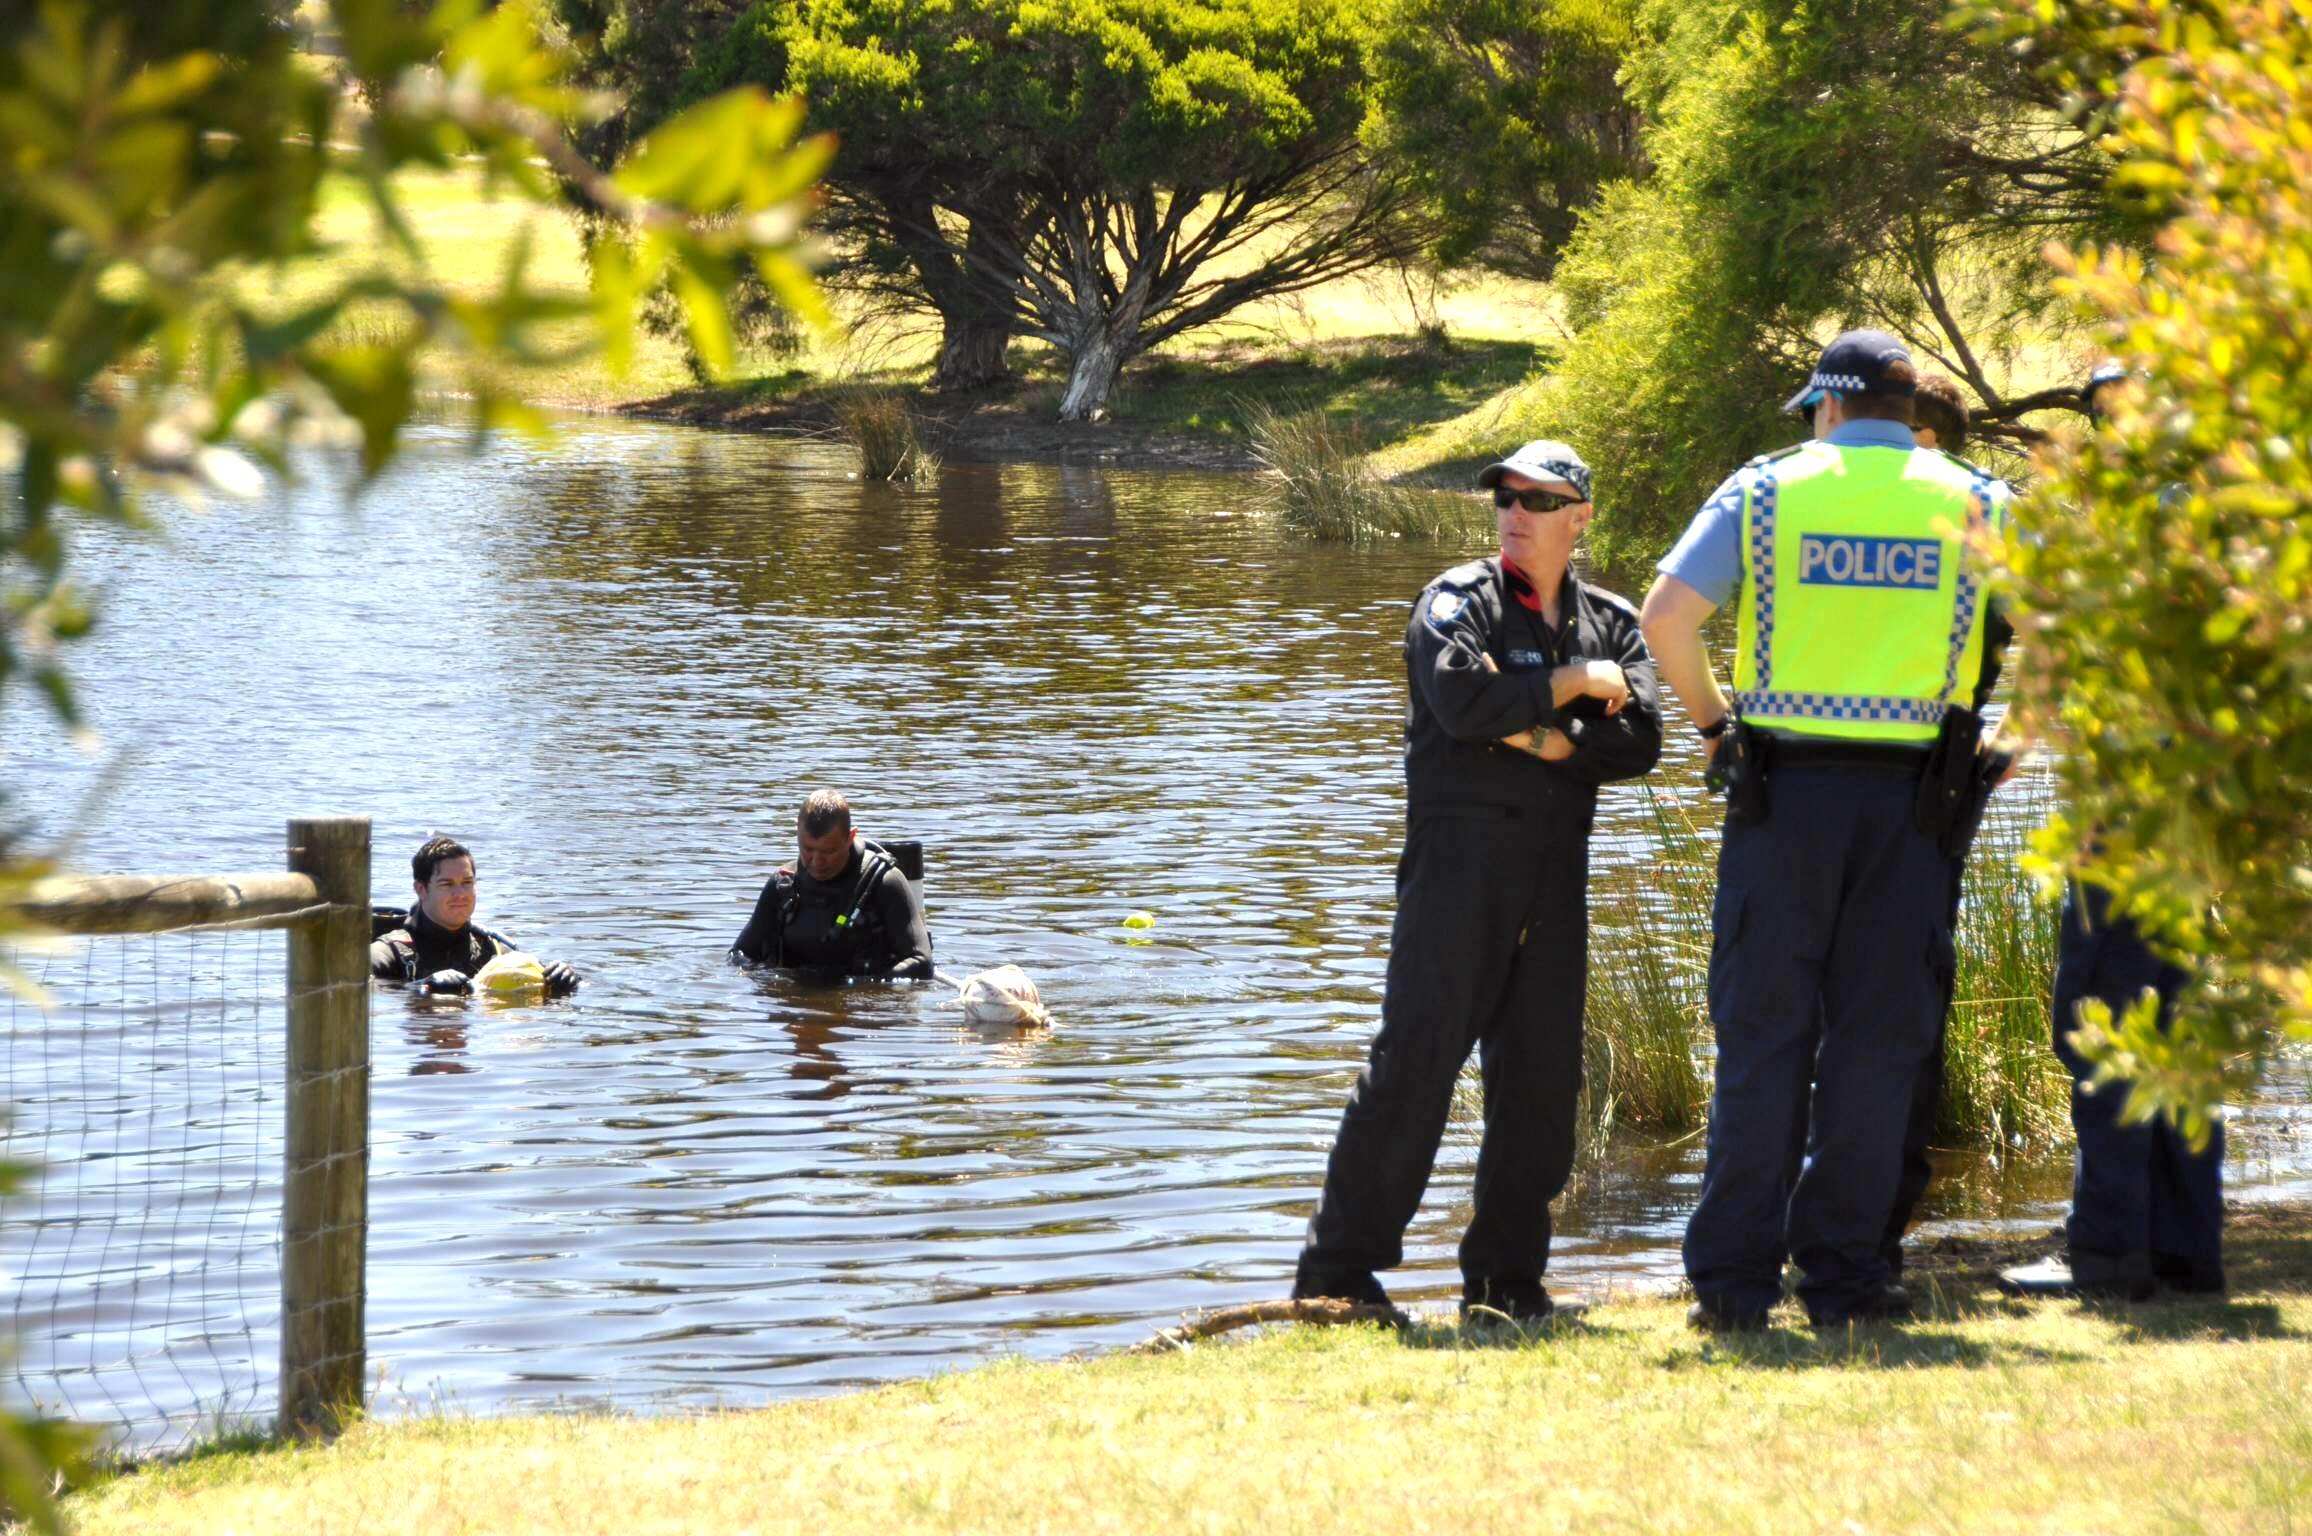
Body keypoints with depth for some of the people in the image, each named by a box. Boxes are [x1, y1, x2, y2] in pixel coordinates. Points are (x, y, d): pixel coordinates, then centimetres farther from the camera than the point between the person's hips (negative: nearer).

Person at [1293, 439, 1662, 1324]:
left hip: (1556, 875, 5)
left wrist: (1542, 738, -10)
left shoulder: (1612, 624, 15)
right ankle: (1339, 1268, -7)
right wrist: (1573, 683, -7)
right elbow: (1464, 700, -16)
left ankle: (1507, 1277, 12)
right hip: (1459, 860, -5)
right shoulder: (1457, 602, 3)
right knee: (1415, 1059, -10)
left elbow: (1638, 741, 2)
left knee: (1542, 1076, 4)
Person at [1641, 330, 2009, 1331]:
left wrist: (1710, 717, 7)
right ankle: (1842, 1275, 4)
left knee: (1762, 1033, 3)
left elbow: (1666, 616, -7)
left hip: (1783, 788, 0)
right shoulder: (1971, 503, 7)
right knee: (1878, 1038, 5)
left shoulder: (1766, 488, 3)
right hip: (1908, 792, 0)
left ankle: (1734, 1277, 2)